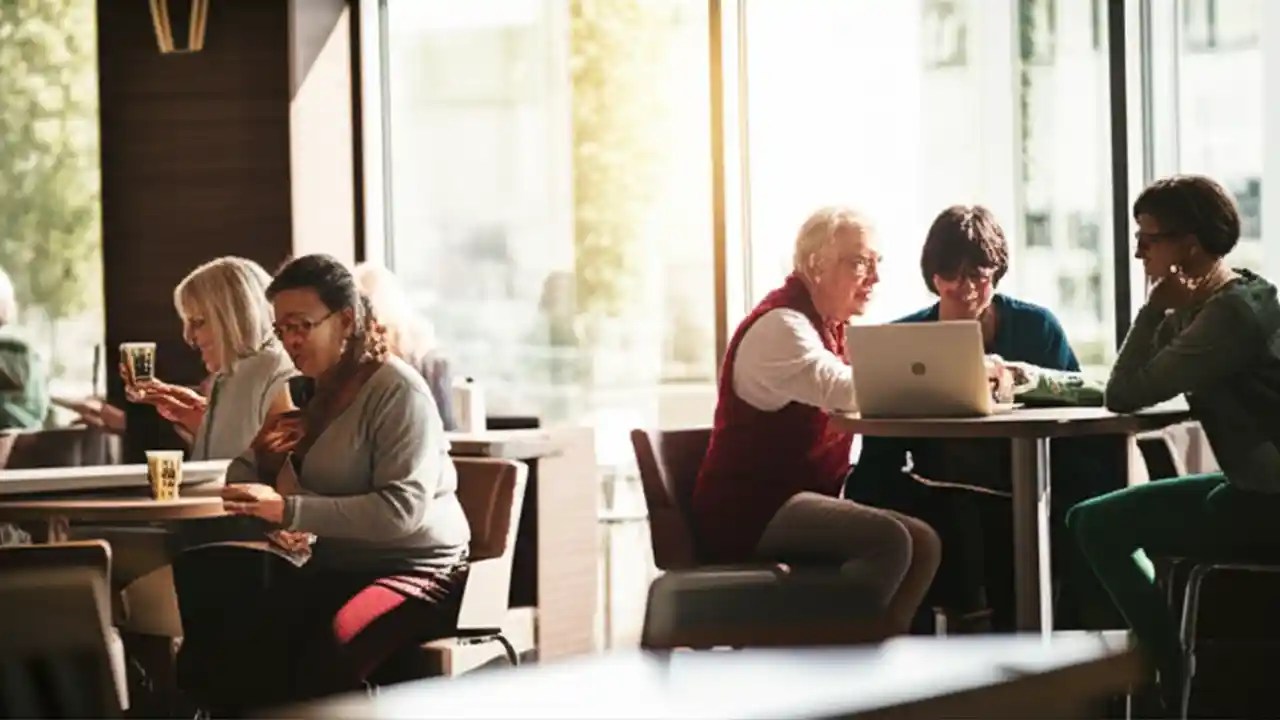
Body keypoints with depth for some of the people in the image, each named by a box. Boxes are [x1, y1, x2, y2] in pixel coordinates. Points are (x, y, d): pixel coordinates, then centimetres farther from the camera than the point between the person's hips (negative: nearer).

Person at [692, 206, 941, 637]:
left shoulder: (831, 325, 19)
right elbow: (843, 389, -29)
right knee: (889, 540, -28)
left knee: (922, 543, -8)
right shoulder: (779, 326, -13)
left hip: (802, 499, 10)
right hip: (750, 511, -10)